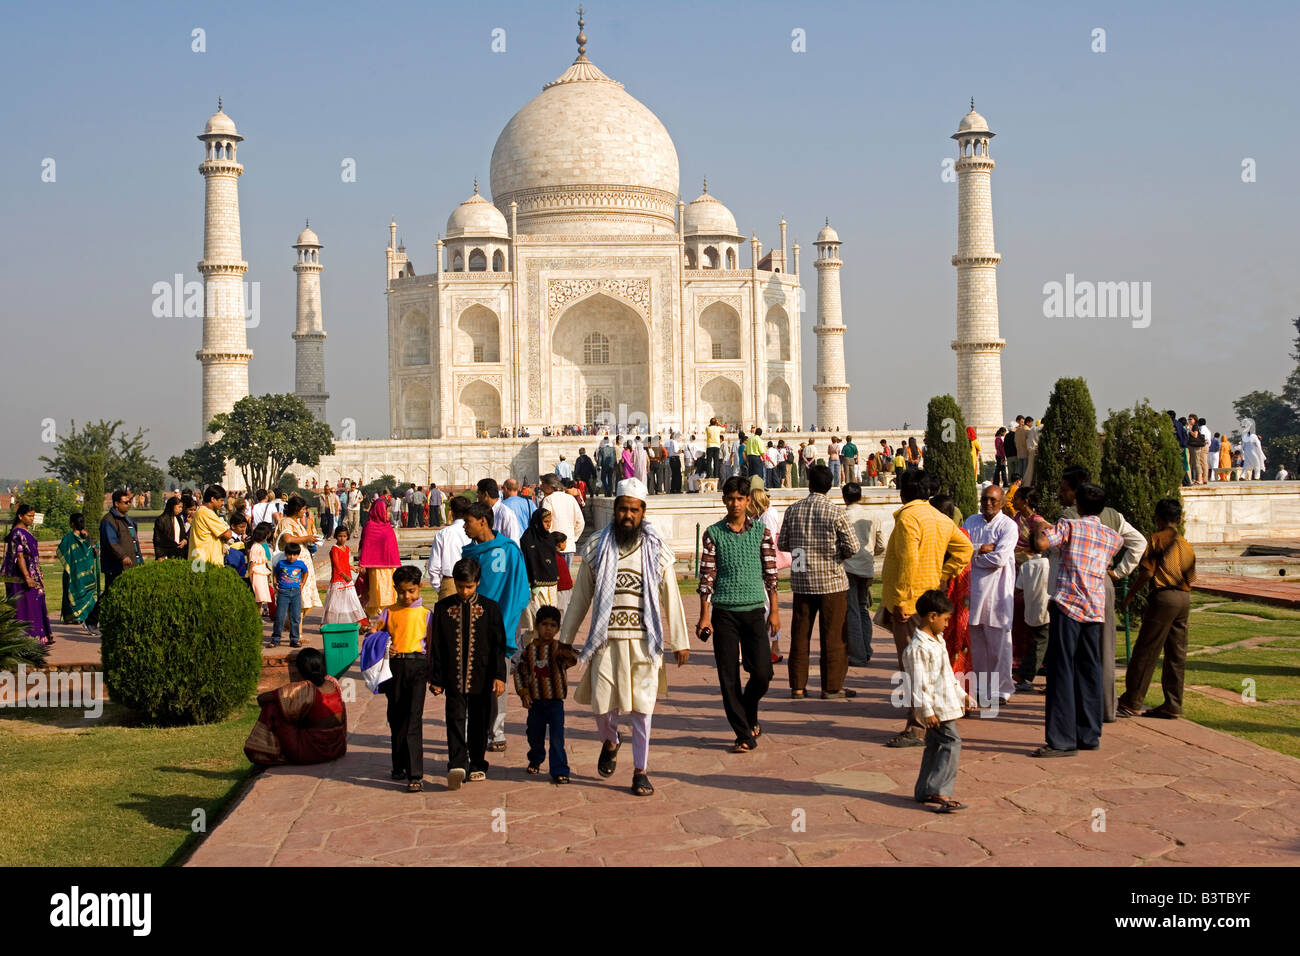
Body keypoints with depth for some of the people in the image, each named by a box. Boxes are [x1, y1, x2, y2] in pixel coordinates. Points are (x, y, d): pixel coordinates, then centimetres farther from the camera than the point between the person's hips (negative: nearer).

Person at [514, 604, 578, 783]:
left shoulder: (559, 648, -5)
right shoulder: (529, 649, 1)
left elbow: (573, 660, -23)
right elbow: (519, 671, 8)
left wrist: (563, 653, -43)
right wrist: (523, 692, -1)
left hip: (555, 701, -2)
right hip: (535, 701, 2)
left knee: (557, 738, -6)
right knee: (535, 735, 15)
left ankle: (559, 770, 1)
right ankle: (535, 760, 42)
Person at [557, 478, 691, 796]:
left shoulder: (657, 551, 4)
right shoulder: (596, 549, 4)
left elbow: (671, 598, 7)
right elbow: (580, 599, 9)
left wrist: (680, 642, 5)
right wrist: (564, 641, 10)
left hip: (644, 640, 0)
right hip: (605, 639, 0)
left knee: (642, 707, 0)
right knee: (602, 704, -1)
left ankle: (640, 770, 14)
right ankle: (610, 742, 33)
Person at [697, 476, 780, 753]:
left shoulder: (761, 531, 4)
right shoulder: (713, 533, 2)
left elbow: (771, 574, 7)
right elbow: (706, 576, 2)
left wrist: (774, 611, 4)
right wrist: (704, 616, -2)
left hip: (754, 609, 0)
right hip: (724, 612, 0)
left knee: (762, 672, -5)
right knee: (729, 677, 0)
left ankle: (749, 715, 25)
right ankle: (744, 734, 11)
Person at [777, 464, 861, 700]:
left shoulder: (792, 510, 0)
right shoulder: (835, 513, -11)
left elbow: (782, 544, 6)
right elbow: (853, 547, -11)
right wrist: (835, 552, 8)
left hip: (801, 581, 4)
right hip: (831, 581, -3)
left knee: (800, 634, 10)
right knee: (833, 635, 4)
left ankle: (798, 686, 15)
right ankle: (831, 687, 7)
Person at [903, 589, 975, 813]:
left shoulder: (938, 640, 14)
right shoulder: (918, 647, -19)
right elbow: (918, 682, -21)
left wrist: (961, 694, 28)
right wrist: (926, 710, -22)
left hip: (946, 703, 10)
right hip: (935, 706, -10)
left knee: (935, 746, 14)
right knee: (951, 742, -14)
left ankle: (924, 790, 21)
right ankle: (939, 791, -14)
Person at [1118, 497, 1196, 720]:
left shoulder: (1157, 539, -4)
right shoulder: (1187, 545, 14)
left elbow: (1147, 572, -10)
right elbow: (1190, 578, 14)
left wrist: (1129, 596, -3)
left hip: (1163, 596, -6)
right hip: (1184, 600, 7)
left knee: (1145, 651, -3)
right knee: (1176, 655, 9)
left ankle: (1132, 703, -2)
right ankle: (1172, 705, 11)